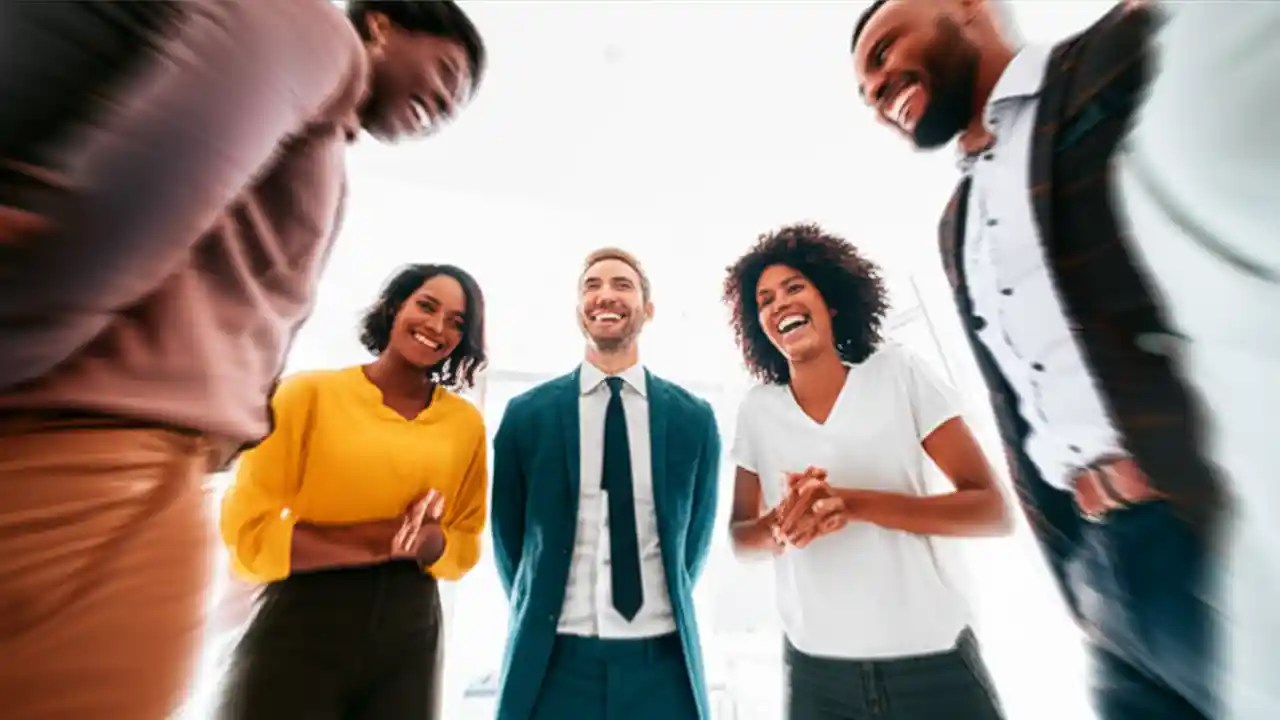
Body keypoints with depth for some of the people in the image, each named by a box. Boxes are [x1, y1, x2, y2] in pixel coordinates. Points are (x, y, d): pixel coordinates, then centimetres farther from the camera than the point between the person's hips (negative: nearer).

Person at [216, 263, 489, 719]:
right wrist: (380, 540, -19)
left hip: (409, 637, 3)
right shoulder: (310, 393, -8)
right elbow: (247, 533, -9)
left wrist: (428, 540, -17)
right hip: (298, 633, -2)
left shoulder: (466, 422, -2)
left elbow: (465, 545, 4)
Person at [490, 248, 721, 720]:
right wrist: (538, 624, 8)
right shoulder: (525, 415, -6)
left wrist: (667, 611, 10)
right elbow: (509, 538, 5)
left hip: (662, 658, 1)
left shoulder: (694, 418, -4)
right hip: (555, 659, 0)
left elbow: (695, 537, 7)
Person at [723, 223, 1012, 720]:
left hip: (934, 660, -1)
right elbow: (740, 535, 3)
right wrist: (781, 524, -20)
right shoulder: (755, 410, -3)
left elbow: (993, 511, -9)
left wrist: (854, 503, -24)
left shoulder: (897, 372, -8)